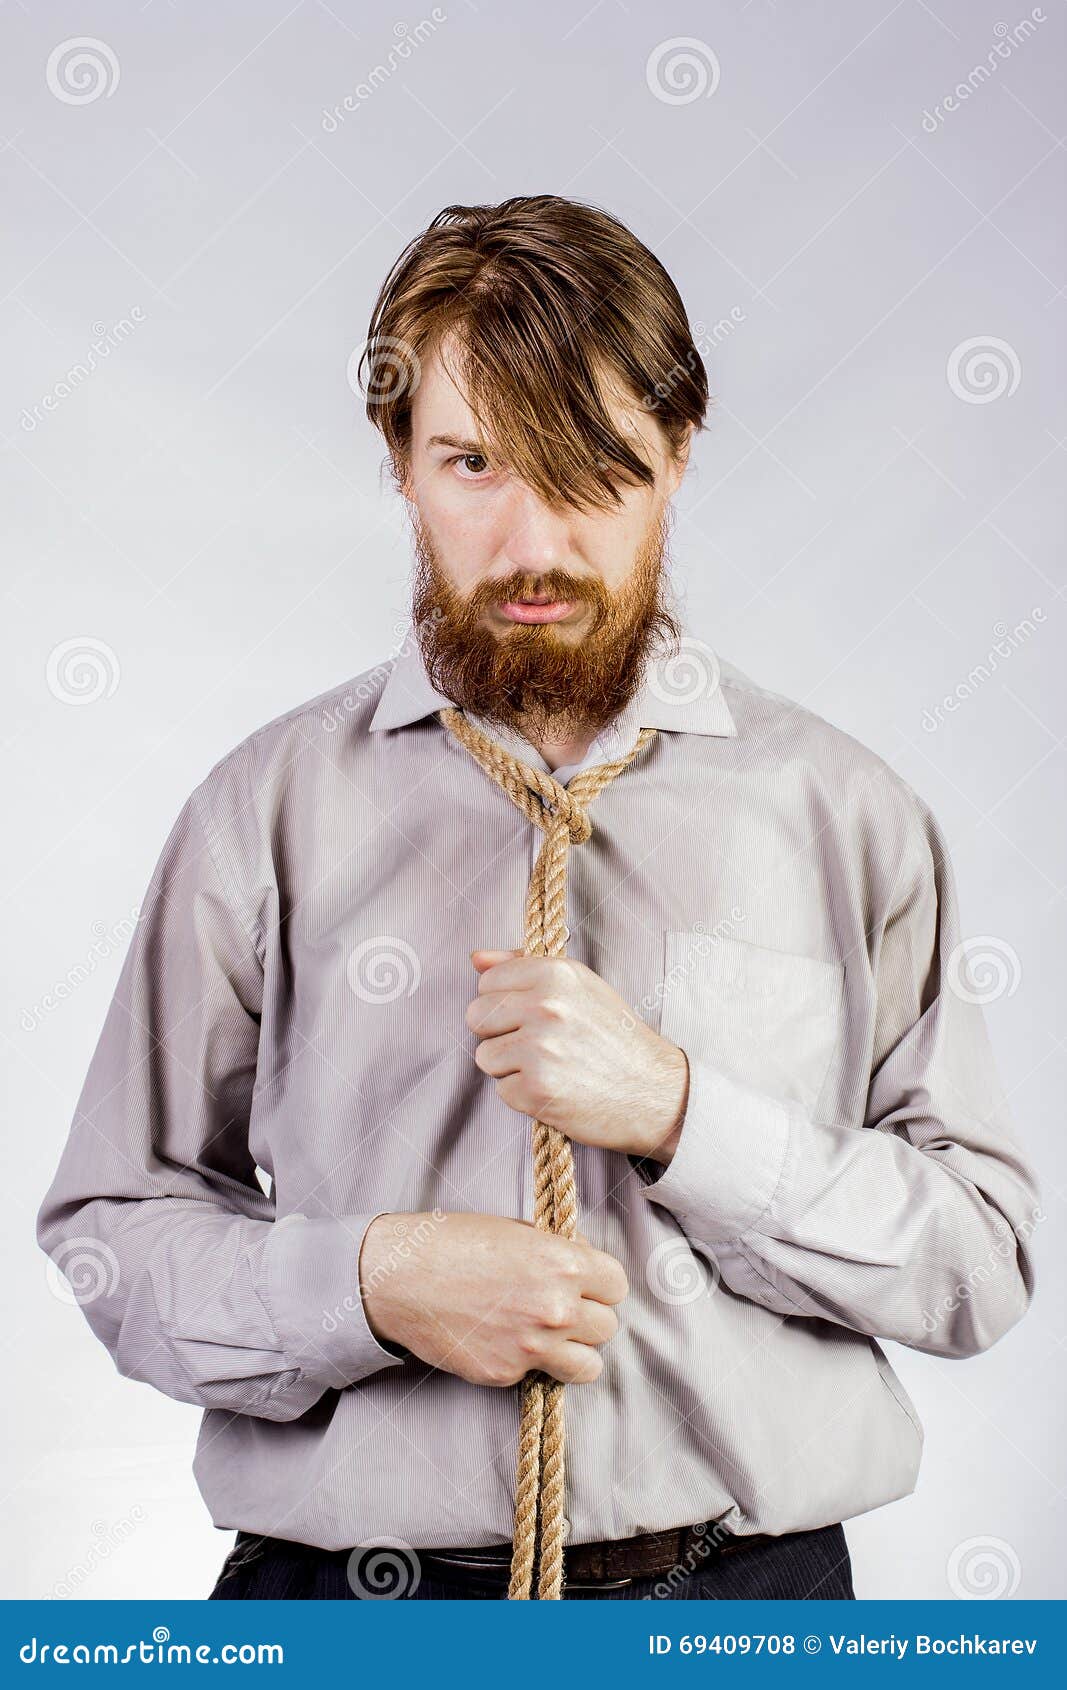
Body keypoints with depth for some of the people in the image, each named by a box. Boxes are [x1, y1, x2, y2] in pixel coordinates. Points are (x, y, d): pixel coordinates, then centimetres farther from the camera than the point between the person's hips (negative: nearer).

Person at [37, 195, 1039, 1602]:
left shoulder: (846, 812, -3)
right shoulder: (267, 811, -3)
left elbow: (983, 1266, -4)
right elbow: (111, 1226, 0)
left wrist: (676, 1108, -18)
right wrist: (369, 1283, -18)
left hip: (747, 1587, 1)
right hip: (340, 1581, 0)